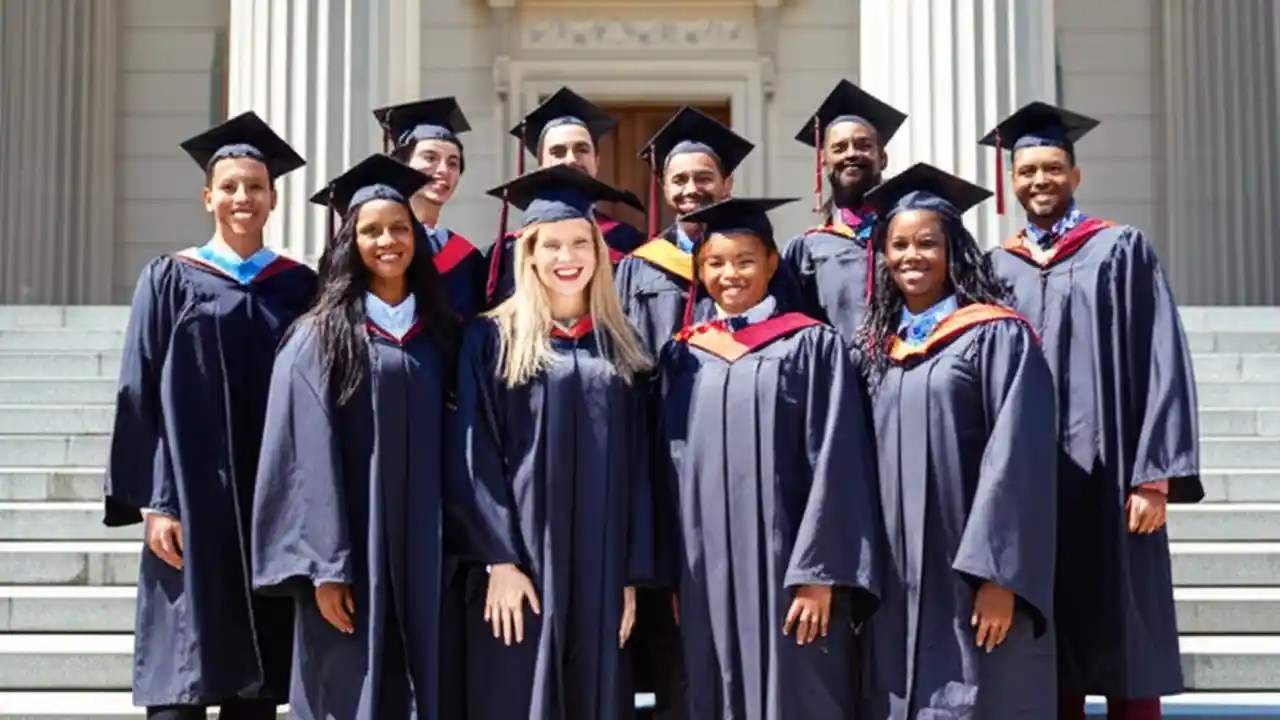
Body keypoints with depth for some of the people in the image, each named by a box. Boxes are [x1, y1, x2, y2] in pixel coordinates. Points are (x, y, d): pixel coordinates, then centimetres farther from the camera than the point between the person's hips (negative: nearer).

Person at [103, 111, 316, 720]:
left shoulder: (298, 287, 8)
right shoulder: (170, 280, 2)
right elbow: (140, 395, -1)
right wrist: (154, 501, -10)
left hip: (273, 505, 3)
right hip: (192, 500, -2)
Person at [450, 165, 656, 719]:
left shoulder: (621, 348, 10)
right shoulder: (493, 339, 0)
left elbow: (638, 469, 9)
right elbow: (475, 461, -5)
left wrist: (632, 575, 2)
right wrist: (499, 560, -14)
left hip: (602, 574, 3)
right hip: (521, 564, -3)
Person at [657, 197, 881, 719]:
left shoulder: (811, 345, -1)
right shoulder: (682, 355, 11)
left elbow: (834, 465, -7)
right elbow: (669, 466, 13)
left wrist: (819, 575, -15)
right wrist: (671, 576, 6)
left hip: (786, 569, -4)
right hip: (706, 575, 4)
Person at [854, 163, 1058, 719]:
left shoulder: (997, 335, -4)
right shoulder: (878, 346, 14)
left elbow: (1016, 458, -12)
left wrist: (999, 576, -19)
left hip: (974, 578, -5)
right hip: (900, 586, 6)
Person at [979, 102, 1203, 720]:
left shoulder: (1121, 250, 3)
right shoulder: (997, 268, 12)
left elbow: (1163, 365, -4)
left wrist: (1155, 475, -12)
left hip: (1105, 479, -3)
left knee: (1123, 646, 0)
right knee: (1051, 653, 7)